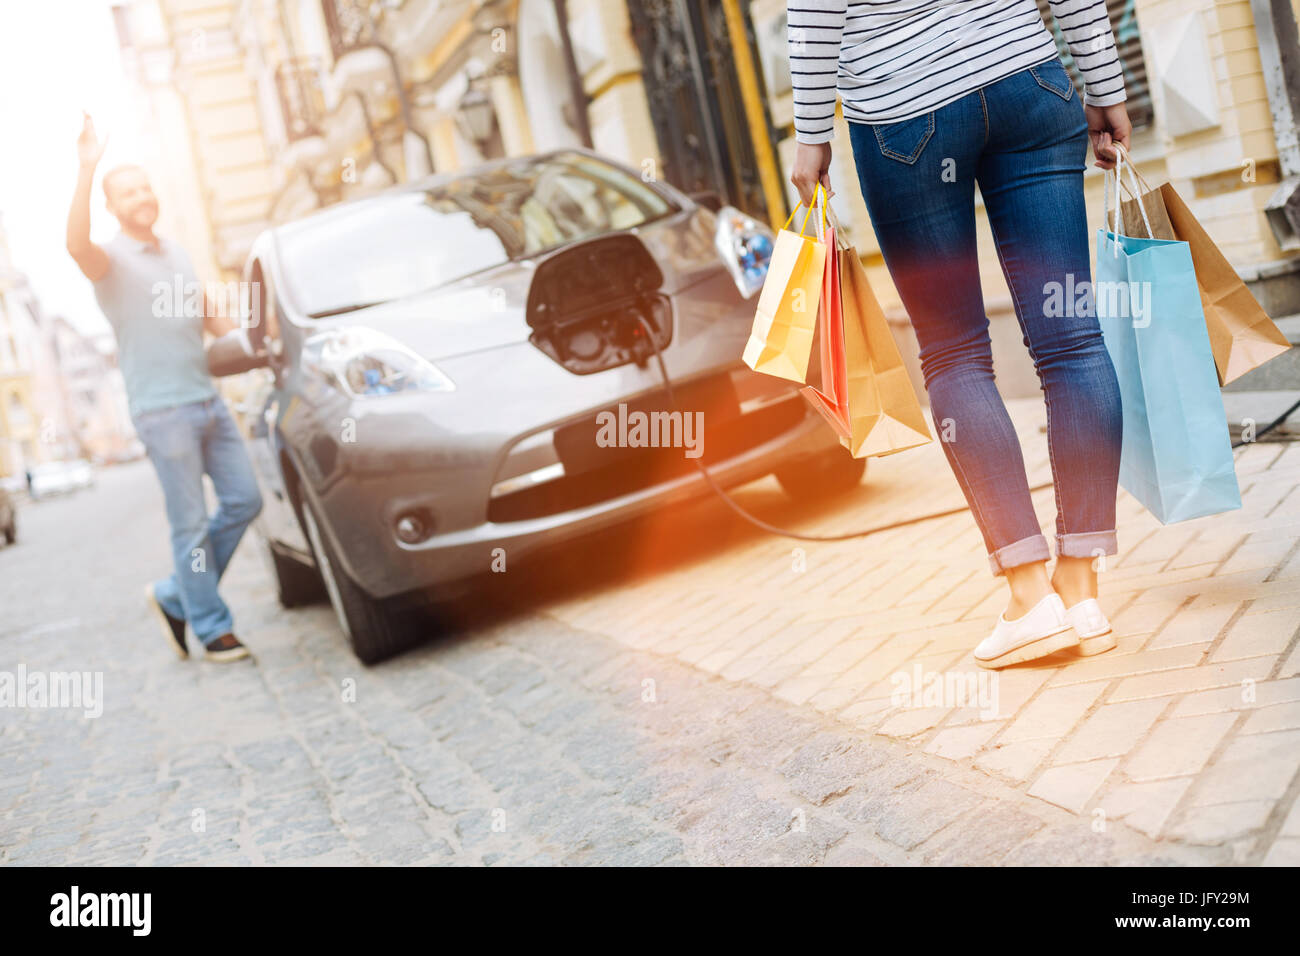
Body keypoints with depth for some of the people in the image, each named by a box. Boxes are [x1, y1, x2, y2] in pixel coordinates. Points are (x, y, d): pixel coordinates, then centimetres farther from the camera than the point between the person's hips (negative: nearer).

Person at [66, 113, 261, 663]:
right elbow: (76, 244, -30)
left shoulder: (177, 255, 17)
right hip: (162, 410, -7)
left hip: (208, 400, 7)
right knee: (191, 524, -2)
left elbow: (213, 320, 26)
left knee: (243, 501, 6)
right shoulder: (111, 260, -5)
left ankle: (176, 596, 19)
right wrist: (87, 170, -37)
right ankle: (213, 629, 9)